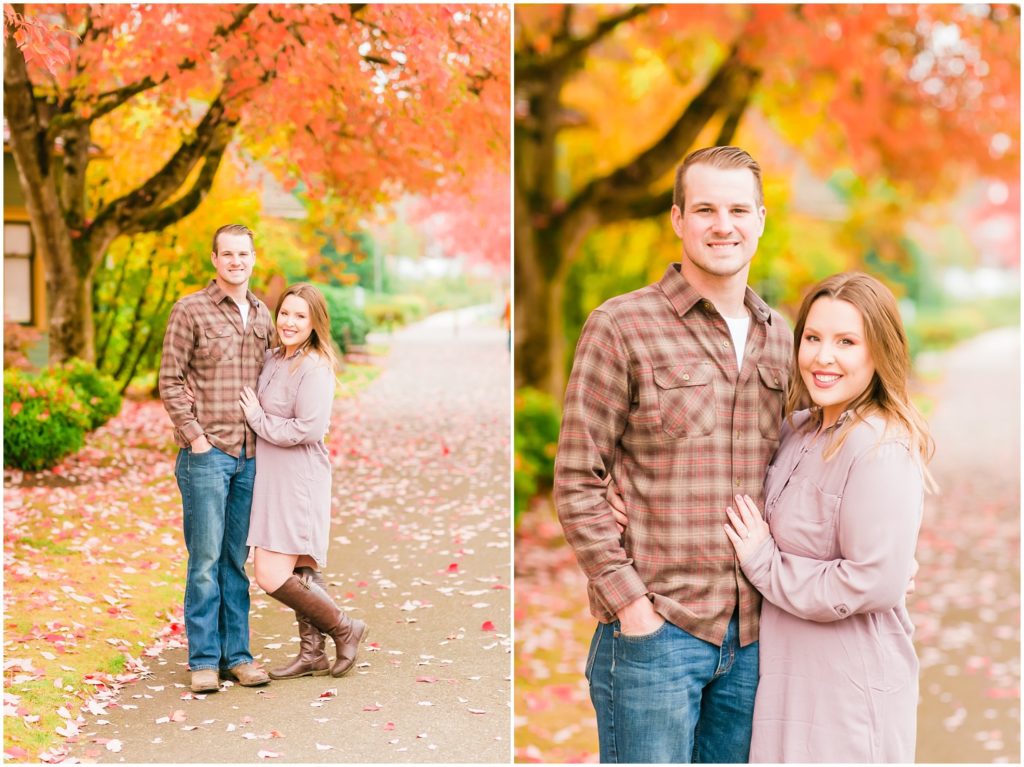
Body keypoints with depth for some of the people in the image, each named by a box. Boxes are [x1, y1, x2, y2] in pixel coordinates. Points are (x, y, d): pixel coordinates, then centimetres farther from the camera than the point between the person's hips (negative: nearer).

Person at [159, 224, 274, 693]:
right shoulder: (190, 311, -3)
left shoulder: (262, 316, 12)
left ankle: (236, 655, 16)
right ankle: (204, 660, 6)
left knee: (237, 561, 10)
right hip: (206, 455, -5)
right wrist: (196, 438, -10)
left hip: (250, 456, 5)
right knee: (205, 560, -1)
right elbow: (170, 382, -5)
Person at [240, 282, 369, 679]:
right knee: (301, 573, 16)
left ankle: (344, 630, 5)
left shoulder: (315, 368, -15)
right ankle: (312, 653, 27)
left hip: (299, 482, -8)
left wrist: (258, 419, -11)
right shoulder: (272, 359, 9)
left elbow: (308, 429, -22)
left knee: (272, 576, -12)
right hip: (272, 480, 8)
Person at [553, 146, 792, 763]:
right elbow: (577, 483, -8)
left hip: (753, 632, 5)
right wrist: (629, 602, -13)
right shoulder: (623, 326, -6)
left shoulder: (779, 337, 11)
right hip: (654, 626, -5)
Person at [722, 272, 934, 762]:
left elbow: (875, 582, -25)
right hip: (791, 672, 8)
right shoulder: (799, 429, 5)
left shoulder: (881, 452, -21)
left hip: (850, 685, -8)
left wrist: (763, 563, -15)